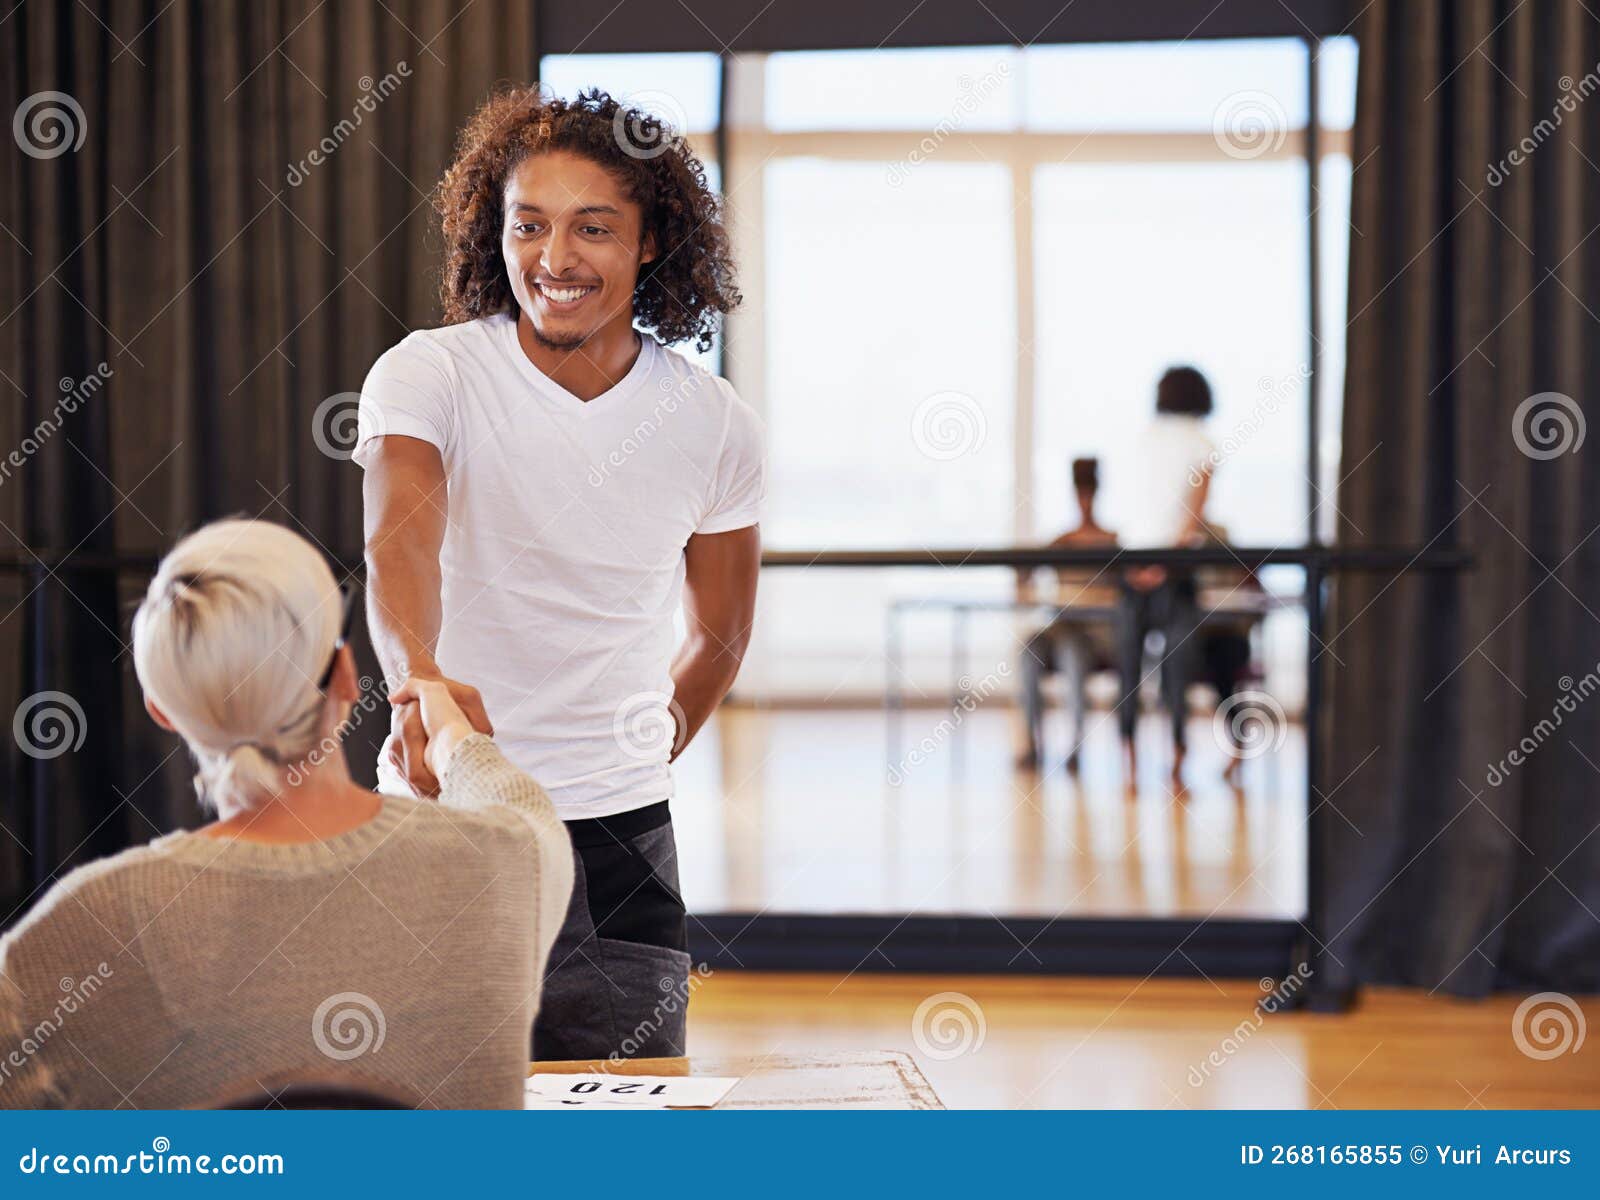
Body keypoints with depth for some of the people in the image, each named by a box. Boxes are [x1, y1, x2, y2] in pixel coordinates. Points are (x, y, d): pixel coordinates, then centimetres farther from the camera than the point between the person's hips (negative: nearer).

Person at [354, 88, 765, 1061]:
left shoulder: (715, 425, 0)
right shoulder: (428, 376, -9)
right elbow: (401, 541, -29)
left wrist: (634, 762, 11)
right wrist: (421, 679, -48)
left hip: (621, 844, 2)